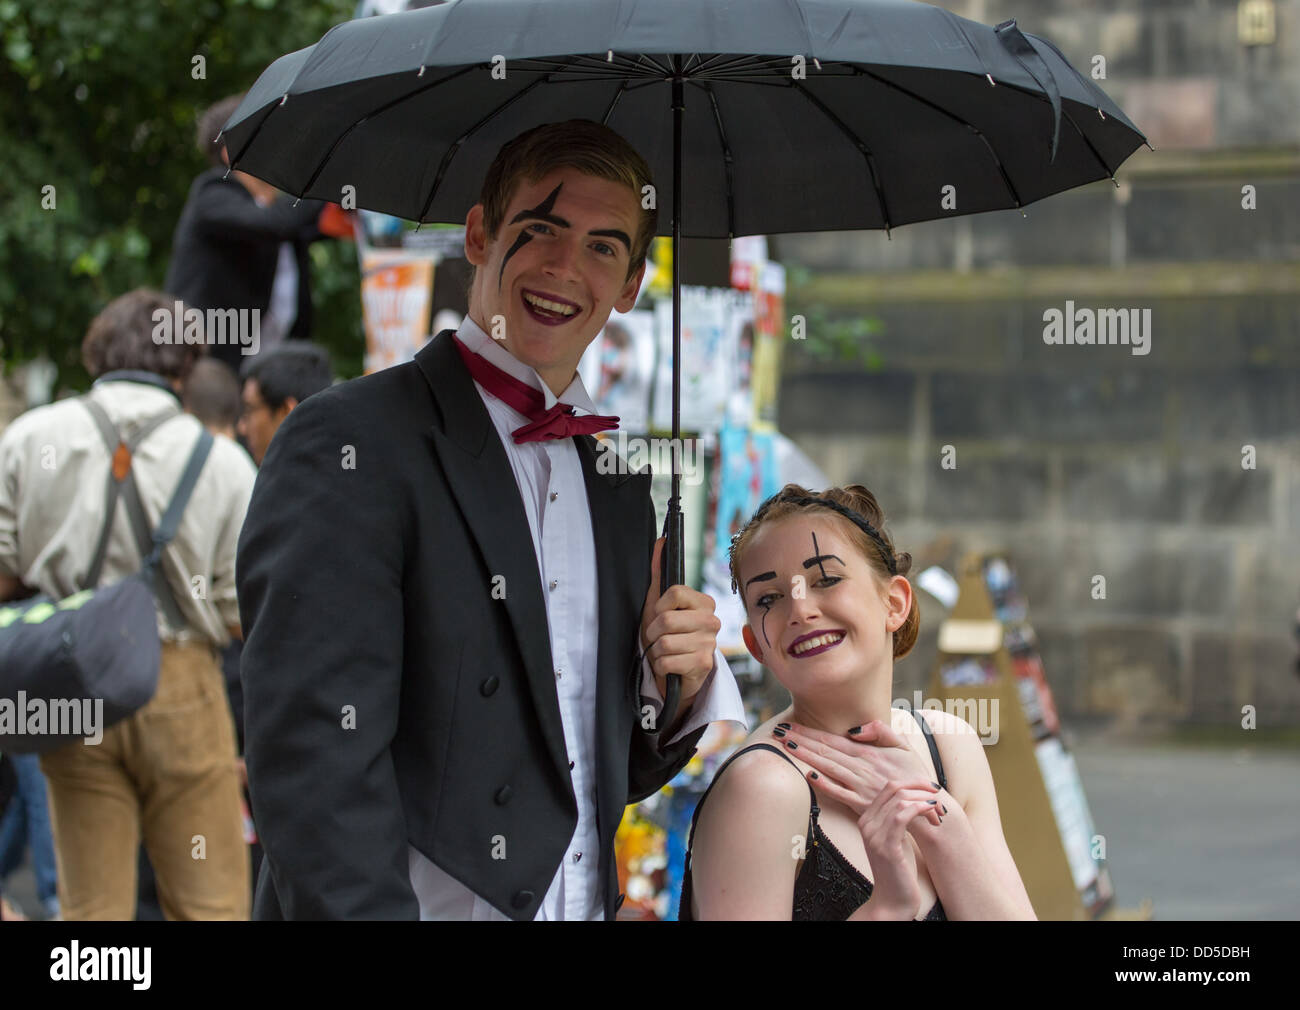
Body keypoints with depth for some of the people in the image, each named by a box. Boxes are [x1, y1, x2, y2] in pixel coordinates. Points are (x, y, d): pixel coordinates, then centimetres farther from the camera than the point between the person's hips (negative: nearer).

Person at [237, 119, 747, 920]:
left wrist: (676, 687, -2)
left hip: (587, 904, 6)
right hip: (431, 904, -6)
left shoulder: (621, 488, 12)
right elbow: (314, 761, -18)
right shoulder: (348, 447, -10)